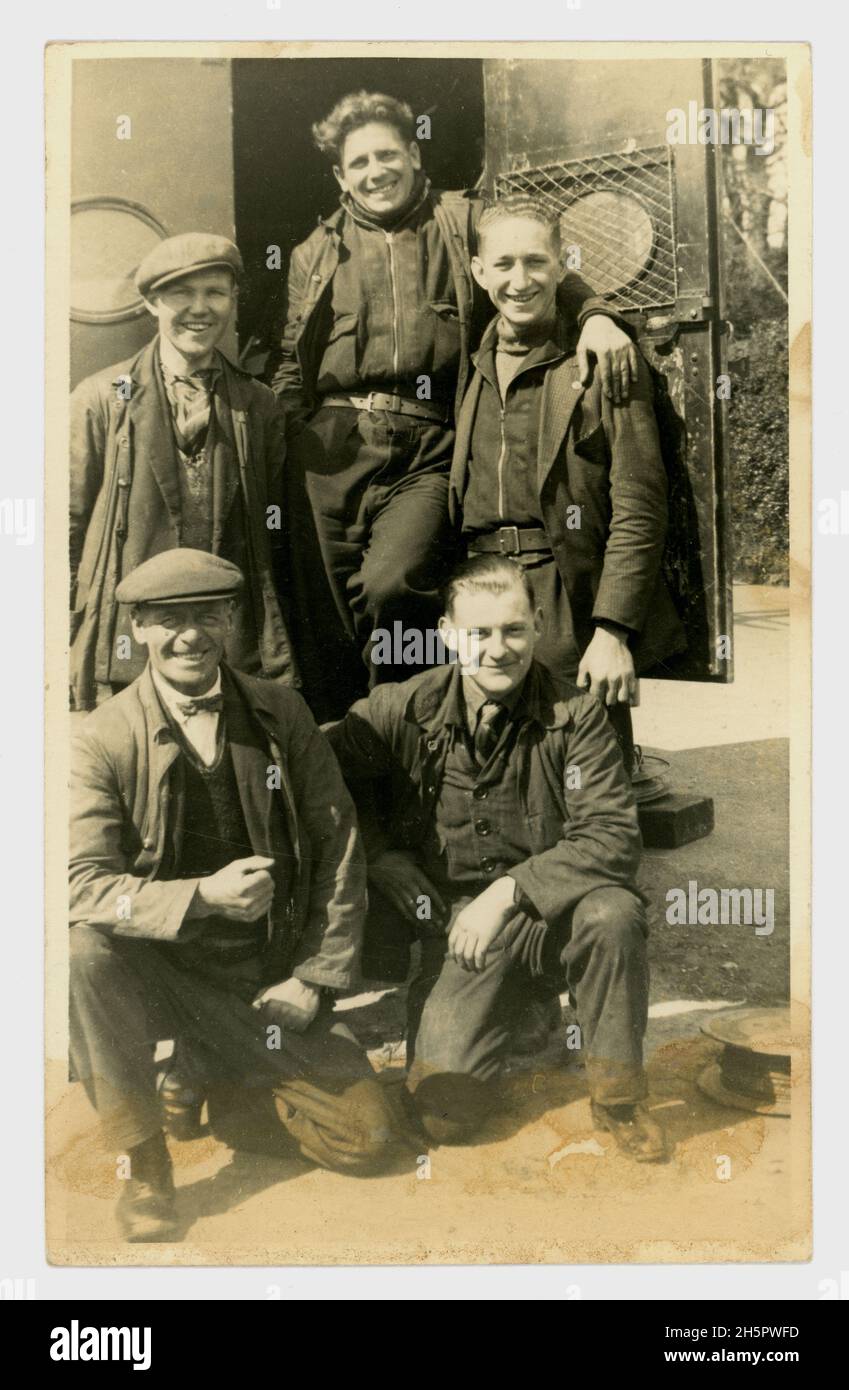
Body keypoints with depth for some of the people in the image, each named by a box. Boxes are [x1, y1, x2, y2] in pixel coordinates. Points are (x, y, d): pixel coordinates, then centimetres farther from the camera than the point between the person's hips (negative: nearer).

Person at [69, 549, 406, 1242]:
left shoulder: (281, 713, -1)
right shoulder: (103, 738, -9)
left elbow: (339, 847, 1)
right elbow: (85, 885, -17)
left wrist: (314, 979, -4)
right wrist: (202, 897, -30)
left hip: (269, 982, 2)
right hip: (160, 972, -1)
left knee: (369, 1139, -8)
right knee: (85, 949, -34)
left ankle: (227, 1089, 21)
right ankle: (142, 1163, -13)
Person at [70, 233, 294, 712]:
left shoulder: (260, 405, 10)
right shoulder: (101, 399, 4)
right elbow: (69, 527, 5)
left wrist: (278, 651, 9)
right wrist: (66, 650, 1)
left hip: (240, 654, 2)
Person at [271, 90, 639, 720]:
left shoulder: (463, 222, 15)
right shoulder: (316, 254, 22)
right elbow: (291, 364, 22)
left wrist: (595, 313, -16)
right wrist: (286, 435, 4)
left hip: (426, 450, -3)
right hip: (330, 452, 3)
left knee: (390, 586, -25)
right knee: (323, 618, 1)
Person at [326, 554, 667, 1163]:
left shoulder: (575, 714, -9)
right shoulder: (404, 711, -6)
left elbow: (614, 839, -15)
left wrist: (510, 889, -23)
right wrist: (379, 856, -4)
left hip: (552, 912, 0)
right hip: (456, 918, 0)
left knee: (613, 913, -36)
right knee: (447, 1116, -15)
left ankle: (619, 1098, -10)